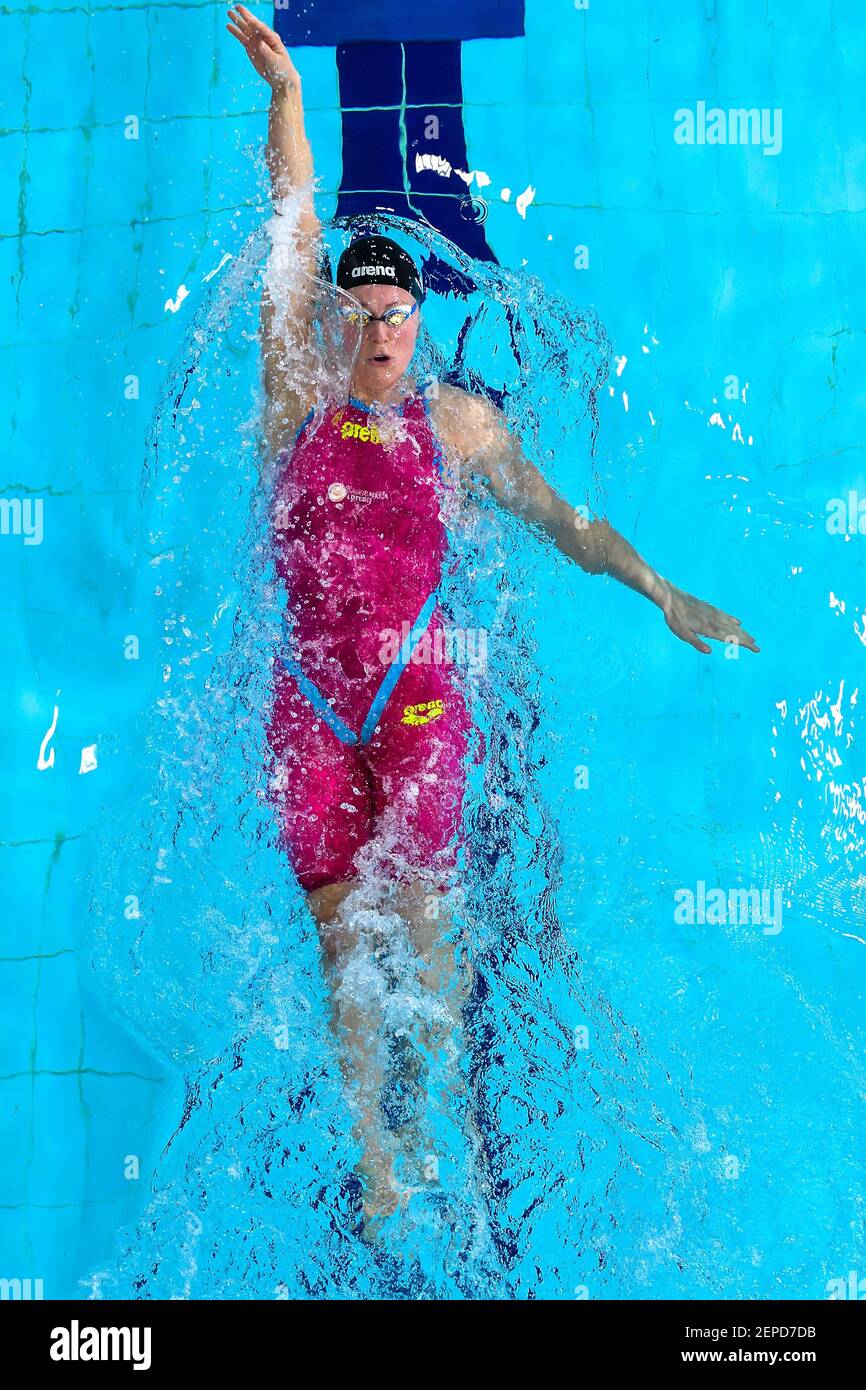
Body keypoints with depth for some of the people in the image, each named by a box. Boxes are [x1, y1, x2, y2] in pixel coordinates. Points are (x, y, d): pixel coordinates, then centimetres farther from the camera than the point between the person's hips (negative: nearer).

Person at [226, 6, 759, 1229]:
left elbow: (556, 514, 13)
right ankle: (374, 1156, 20)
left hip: (417, 705, -1)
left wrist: (664, 594, 12)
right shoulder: (300, 404, 5)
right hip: (310, 708, 1)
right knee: (339, 942, 7)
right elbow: (295, 236, 2)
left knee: (419, 926, 4)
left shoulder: (456, 422, 6)